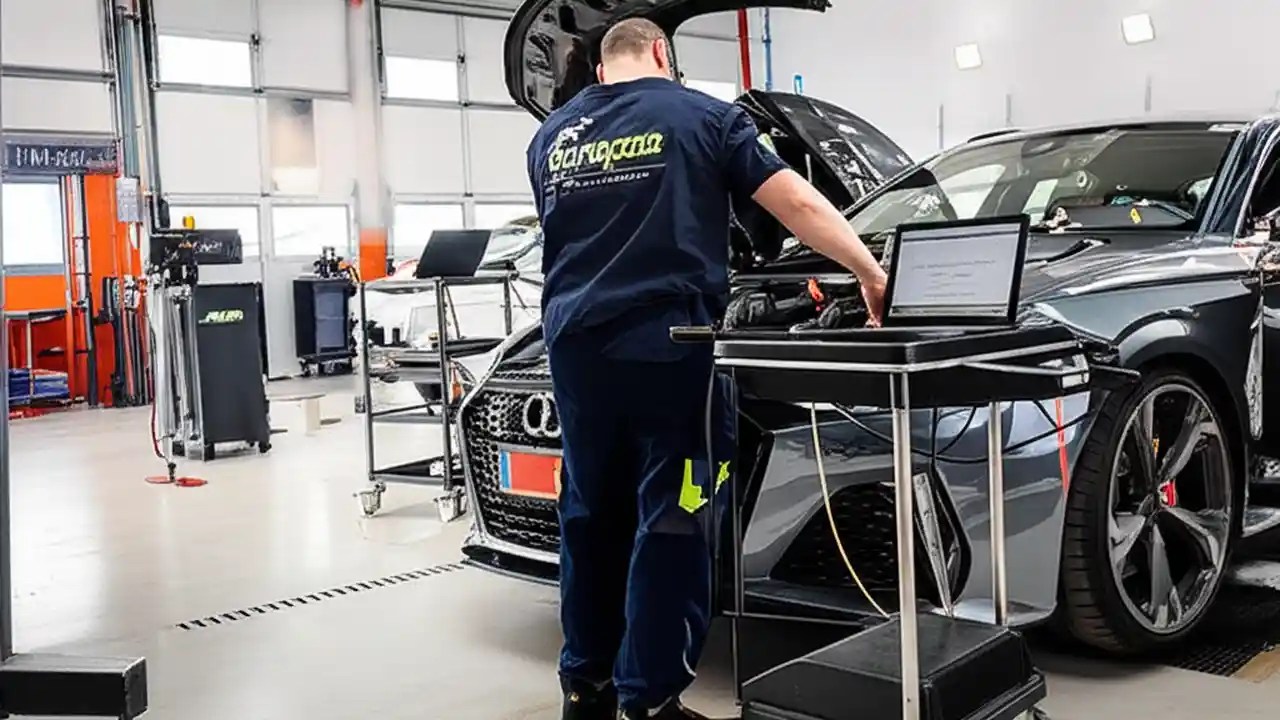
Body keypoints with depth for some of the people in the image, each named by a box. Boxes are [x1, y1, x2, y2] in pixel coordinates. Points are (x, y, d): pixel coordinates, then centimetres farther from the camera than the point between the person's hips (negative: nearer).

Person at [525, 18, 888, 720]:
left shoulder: (551, 137, 17)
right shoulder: (702, 117, 5)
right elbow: (798, 204, 0)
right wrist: (870, 274, 4)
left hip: (575, 344, 5)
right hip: (666, 344, -5)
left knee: (589, 515, 15)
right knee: (669, 521, 2)